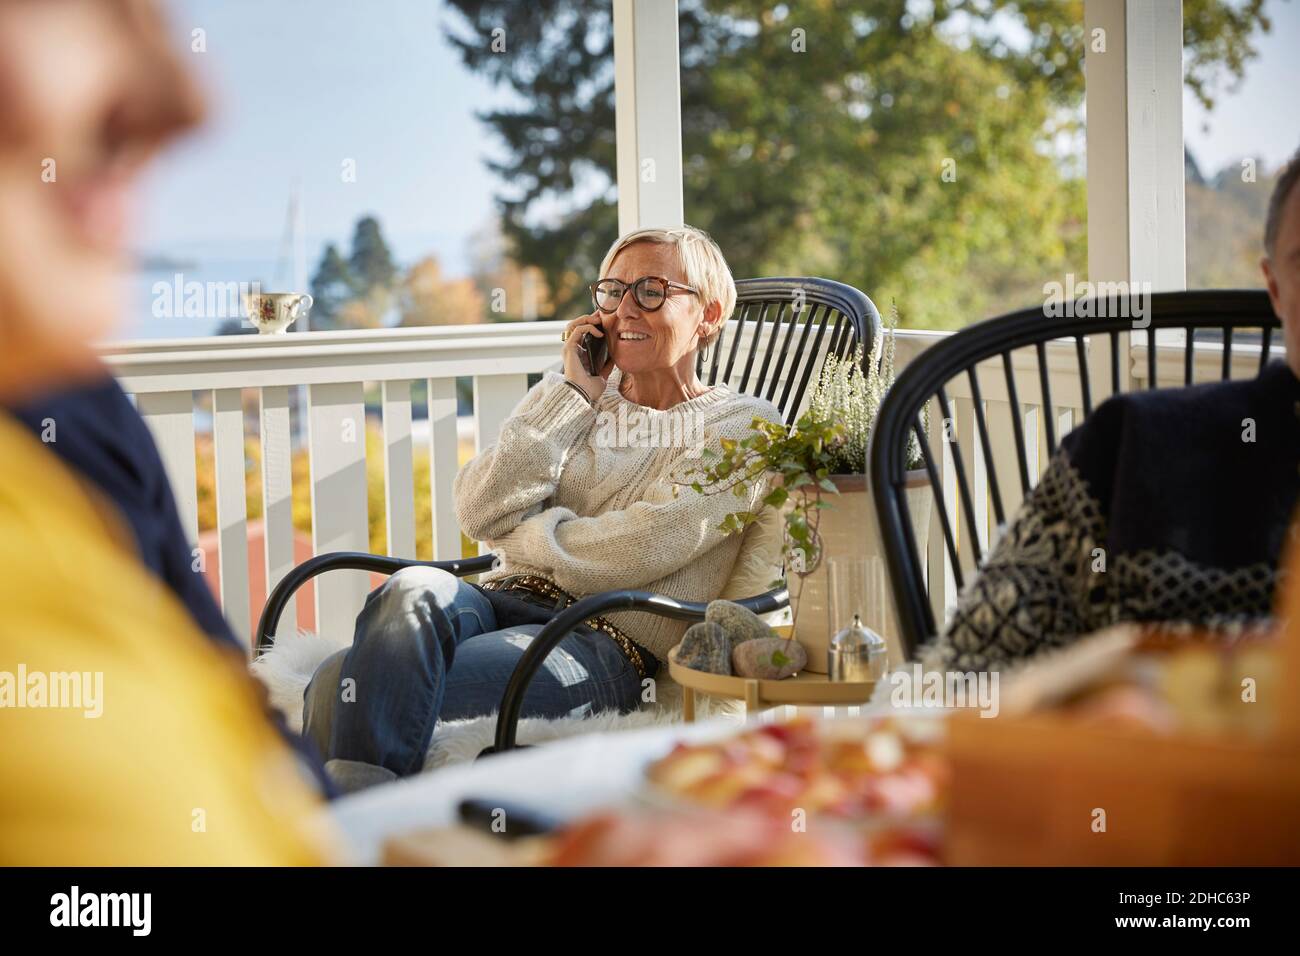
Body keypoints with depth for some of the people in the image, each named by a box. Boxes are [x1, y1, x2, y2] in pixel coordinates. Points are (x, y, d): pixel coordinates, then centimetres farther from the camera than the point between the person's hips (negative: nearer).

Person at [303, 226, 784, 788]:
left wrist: (518, 530, 4)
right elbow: (478, 510, 6)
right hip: (503, 603, 5)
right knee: (414, 590, -35)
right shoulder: (584, 400, 25)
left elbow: (636, 552, -8)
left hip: (605, 643, -5)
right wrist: (572, 392, 6)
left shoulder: (745, 427, 10)